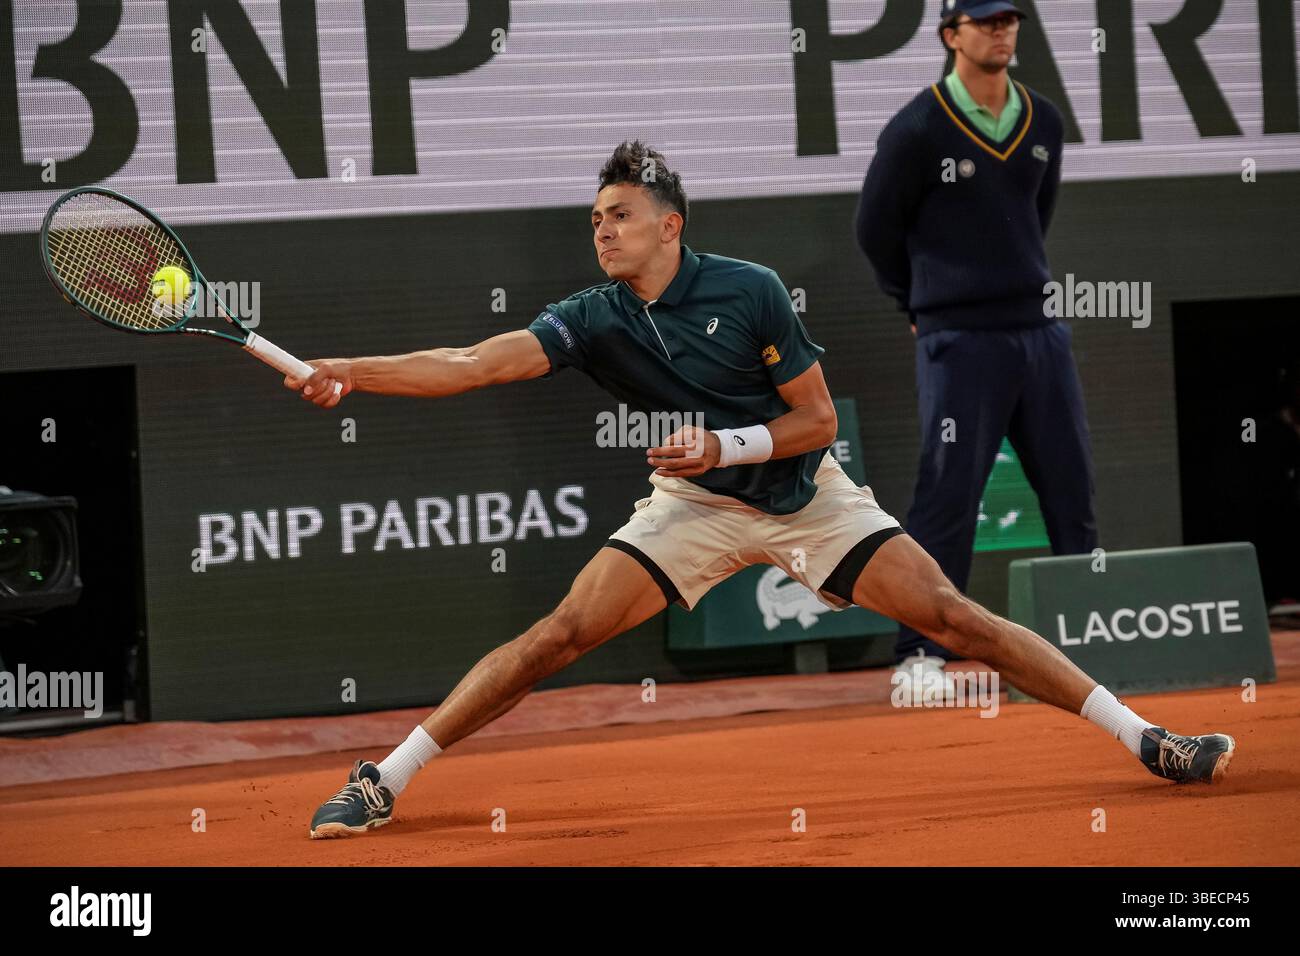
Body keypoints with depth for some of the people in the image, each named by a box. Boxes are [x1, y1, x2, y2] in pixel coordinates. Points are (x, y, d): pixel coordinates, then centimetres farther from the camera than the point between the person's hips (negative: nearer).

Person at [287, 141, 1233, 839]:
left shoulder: (750, 292, -17)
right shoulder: (595, 320, -14)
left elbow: (817, 419, -11)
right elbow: (477, 364, -25)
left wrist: (725, 444, -27)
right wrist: (344, 373, -37)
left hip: (806, 496, -1)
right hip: (696, 506, 1)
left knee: (952, 616, -10)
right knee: (561, 634, -15)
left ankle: (1144, 737, -3)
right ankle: (382, 784, -10)